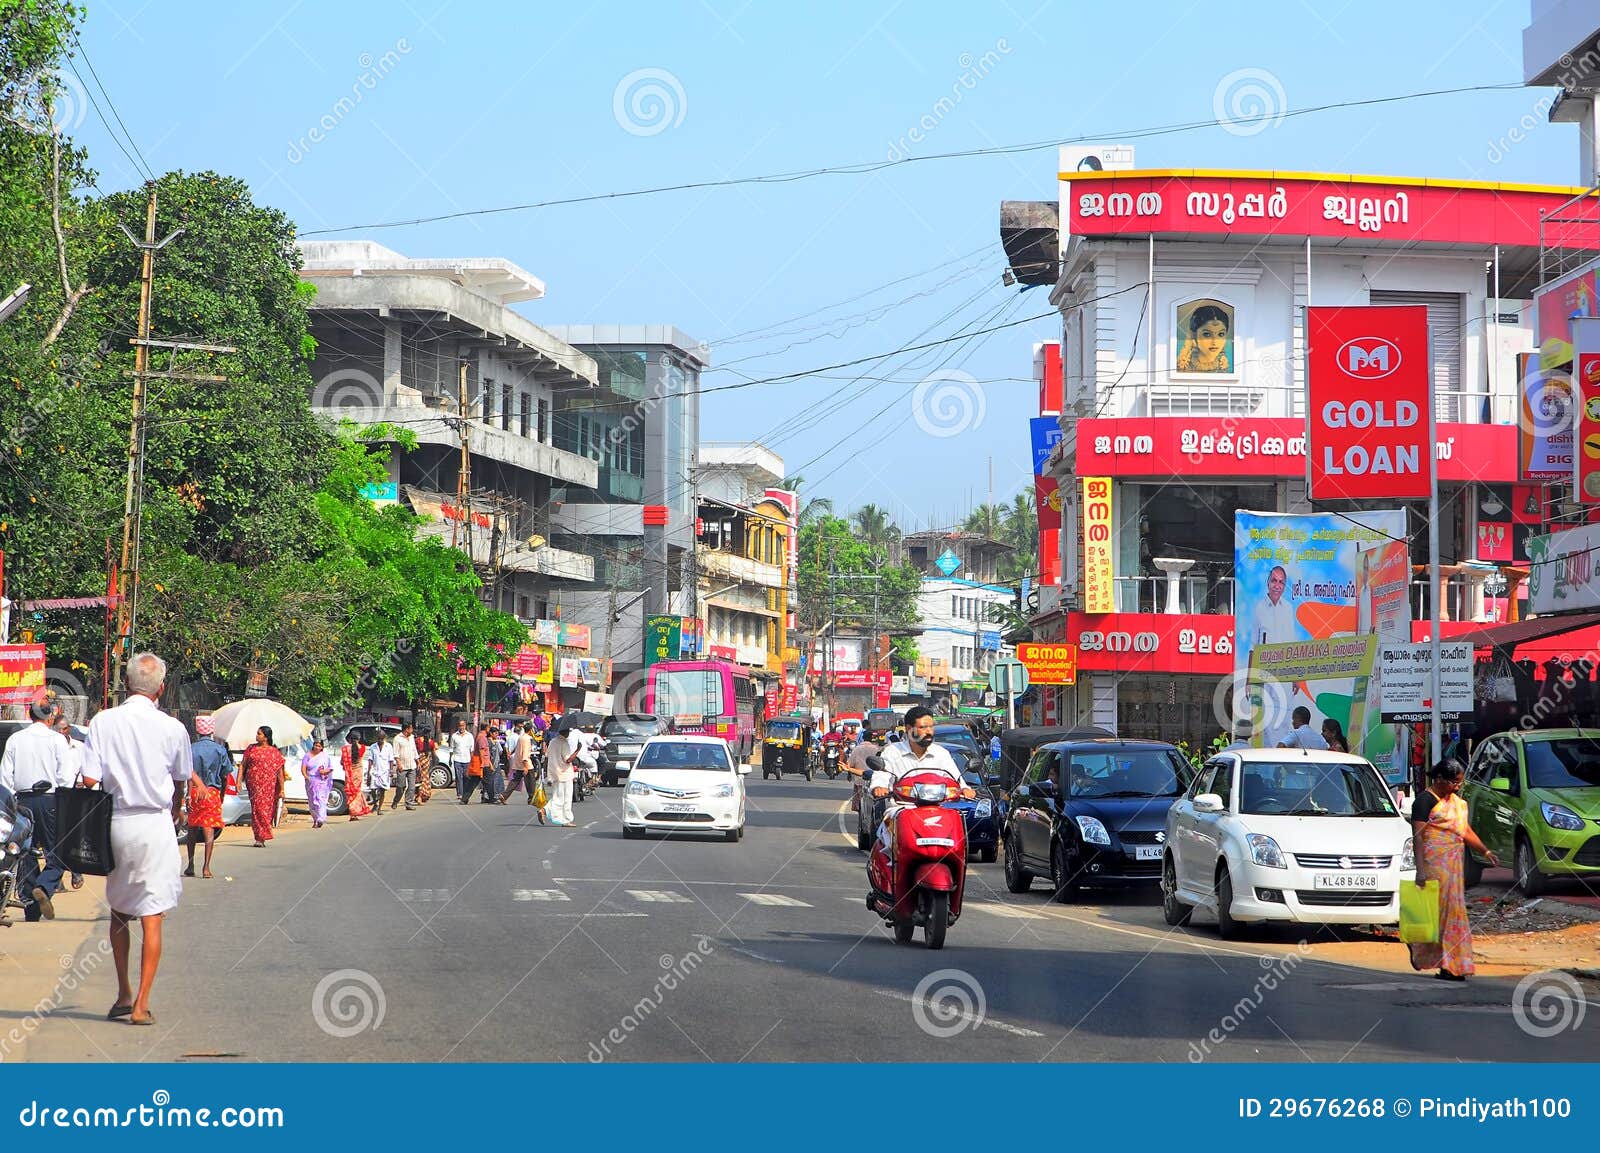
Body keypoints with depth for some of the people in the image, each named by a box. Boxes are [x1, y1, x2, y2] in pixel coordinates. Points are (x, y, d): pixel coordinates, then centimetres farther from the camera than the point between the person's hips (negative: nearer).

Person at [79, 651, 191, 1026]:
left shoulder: (103, 722, -3)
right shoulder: (172, 728, -4)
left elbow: (89, 780, -7)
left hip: (114, 824, 2)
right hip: (155, 826, -2)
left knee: (118, 911, 19)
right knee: (152, 917, 1)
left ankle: (123, 994, 24)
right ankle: (141, 1005, -1)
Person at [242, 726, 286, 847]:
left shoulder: (275, 753, 4)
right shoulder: (251, 749, 11)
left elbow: (280, 772, 3)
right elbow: (243, 765, 11)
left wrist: (282, 789, -2)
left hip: (269, 785, -1)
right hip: (253, 783, 1)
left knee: (267, 809, -3)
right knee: (257, 807, -6)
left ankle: (261, 838, 7)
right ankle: (260, 838, -6)